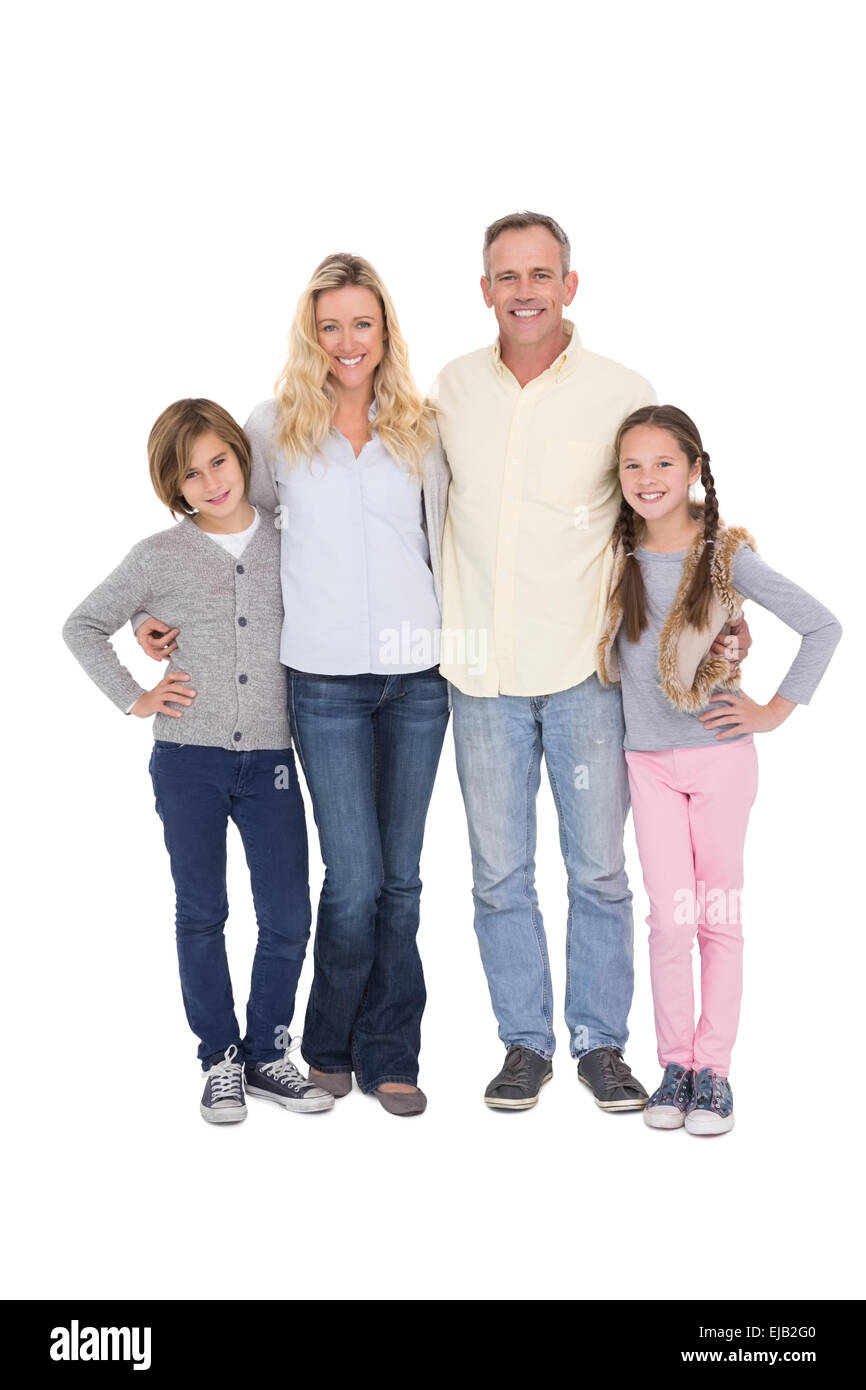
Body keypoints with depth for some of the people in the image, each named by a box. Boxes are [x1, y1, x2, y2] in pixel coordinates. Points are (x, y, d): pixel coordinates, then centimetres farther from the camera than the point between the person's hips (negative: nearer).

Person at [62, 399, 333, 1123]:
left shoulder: (289, 544, 4)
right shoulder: (160, 557, 0)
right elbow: (83, 626, 9)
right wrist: (133, 696, 1)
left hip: (271, 761, 1)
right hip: (188, 760, -1)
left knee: (288, 919, 1)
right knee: (202, 914, 7)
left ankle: (267, 1052, 19)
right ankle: (220, 1058, 21)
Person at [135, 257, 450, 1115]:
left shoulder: (420, 429, 10)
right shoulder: (276, 426, 4)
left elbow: (441, 541, 15)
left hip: (417, 675, 2)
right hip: (327, 681, -2)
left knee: (399, 874, 8)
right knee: (354, 877, -4)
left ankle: (388, 1056, 21)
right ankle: (329, 1045, 19)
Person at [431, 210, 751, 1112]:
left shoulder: (623, 393, -2)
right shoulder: (451, 388, 5)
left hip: (586, 668, -2)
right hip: (483, 670, 2)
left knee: (597, 869, 5)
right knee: (499, 874, 9)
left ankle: (601, 1043, 23)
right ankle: (525, 1043, 24)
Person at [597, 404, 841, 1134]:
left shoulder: (728, 556, -9)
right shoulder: (614, 556, 0)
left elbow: (823, 626, -5)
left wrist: (776, 710, -5)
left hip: (719, 756, -2)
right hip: (648, 759, 2)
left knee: (718, 915, 5)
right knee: (670, 918, 2)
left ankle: (714, 1070, 15)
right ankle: (675, 1064, 16)